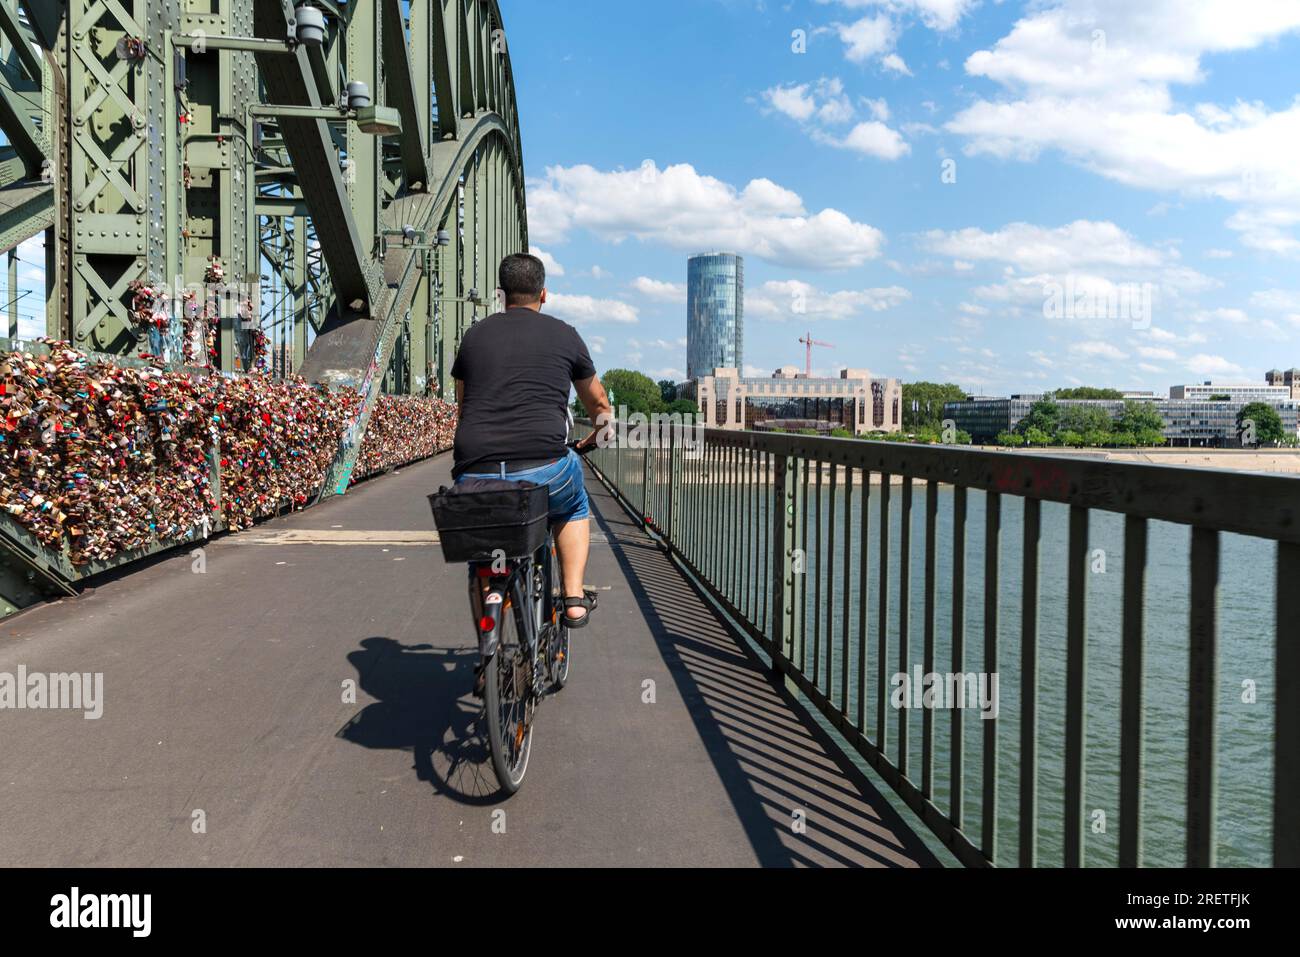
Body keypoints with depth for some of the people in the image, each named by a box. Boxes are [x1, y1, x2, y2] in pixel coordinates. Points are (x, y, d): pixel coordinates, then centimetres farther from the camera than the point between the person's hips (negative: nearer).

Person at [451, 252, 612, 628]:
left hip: (475, 478, 2)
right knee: (573, 508, 32)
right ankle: (574, 598, 19)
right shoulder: (565, 335, 14)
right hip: (544, 473, -1)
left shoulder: (475, 334, 18)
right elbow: (598, 404, 29)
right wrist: (598, 434, 51)